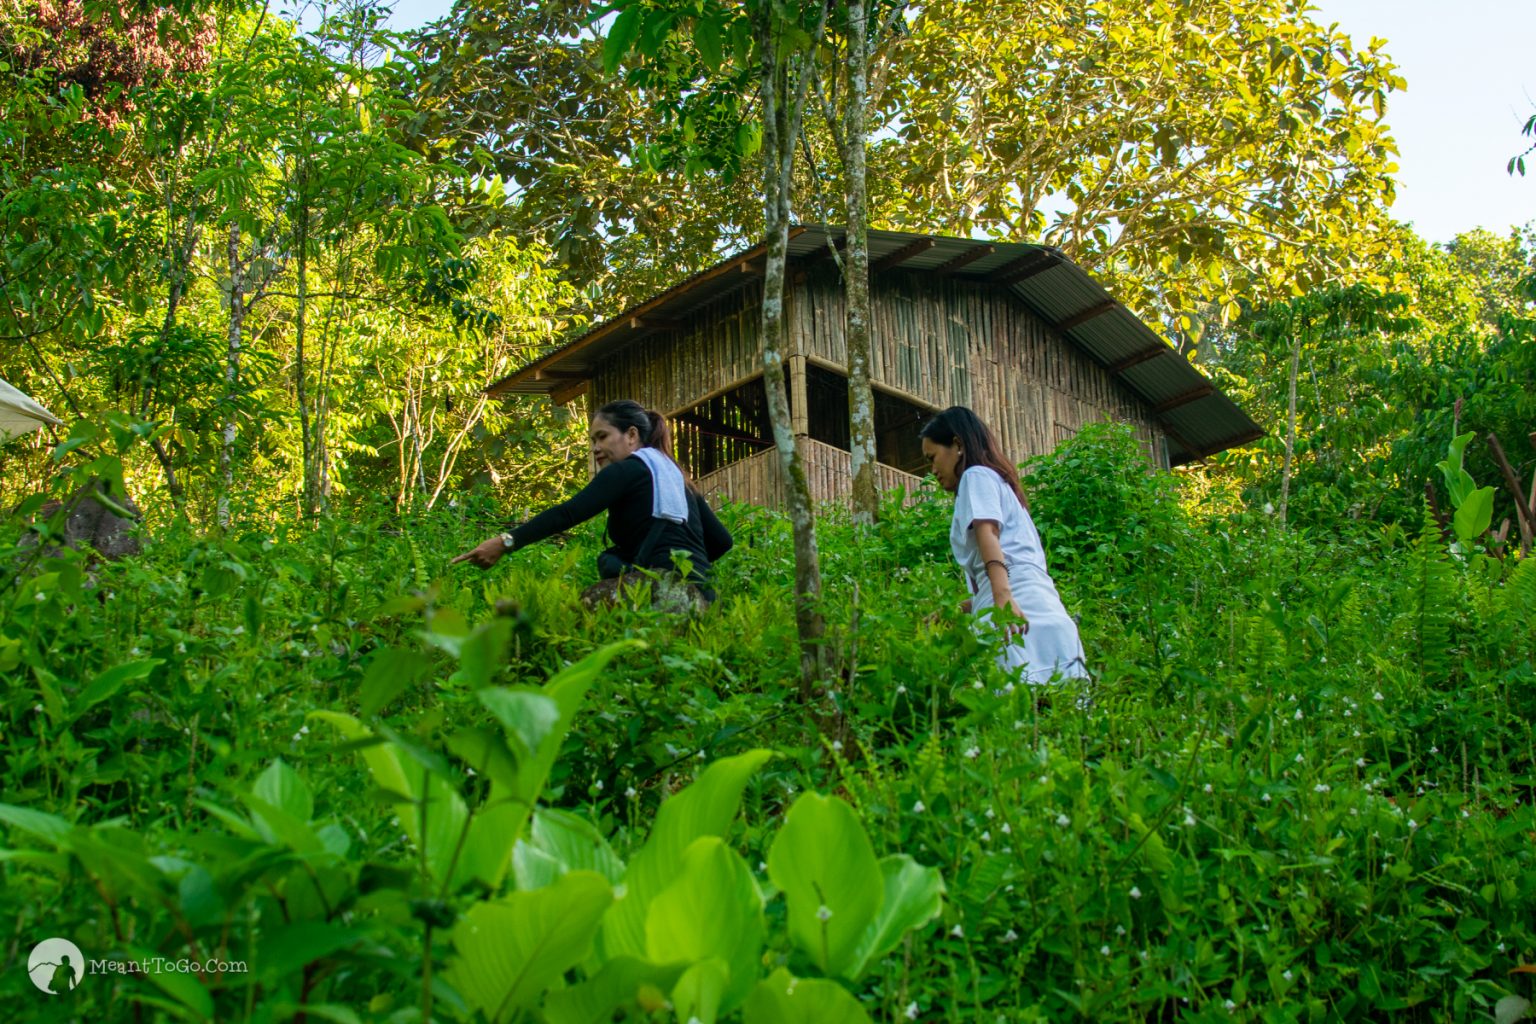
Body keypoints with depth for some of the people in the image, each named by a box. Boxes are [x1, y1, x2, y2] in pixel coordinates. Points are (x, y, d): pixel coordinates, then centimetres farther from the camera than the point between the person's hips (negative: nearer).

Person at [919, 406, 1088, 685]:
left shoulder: (977, 475, 8)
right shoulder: (1000, 482, 34)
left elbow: (987, 533, -11)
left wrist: (1002, 595, -28)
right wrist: (954, 610, 32)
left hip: (1017, 603, -9)